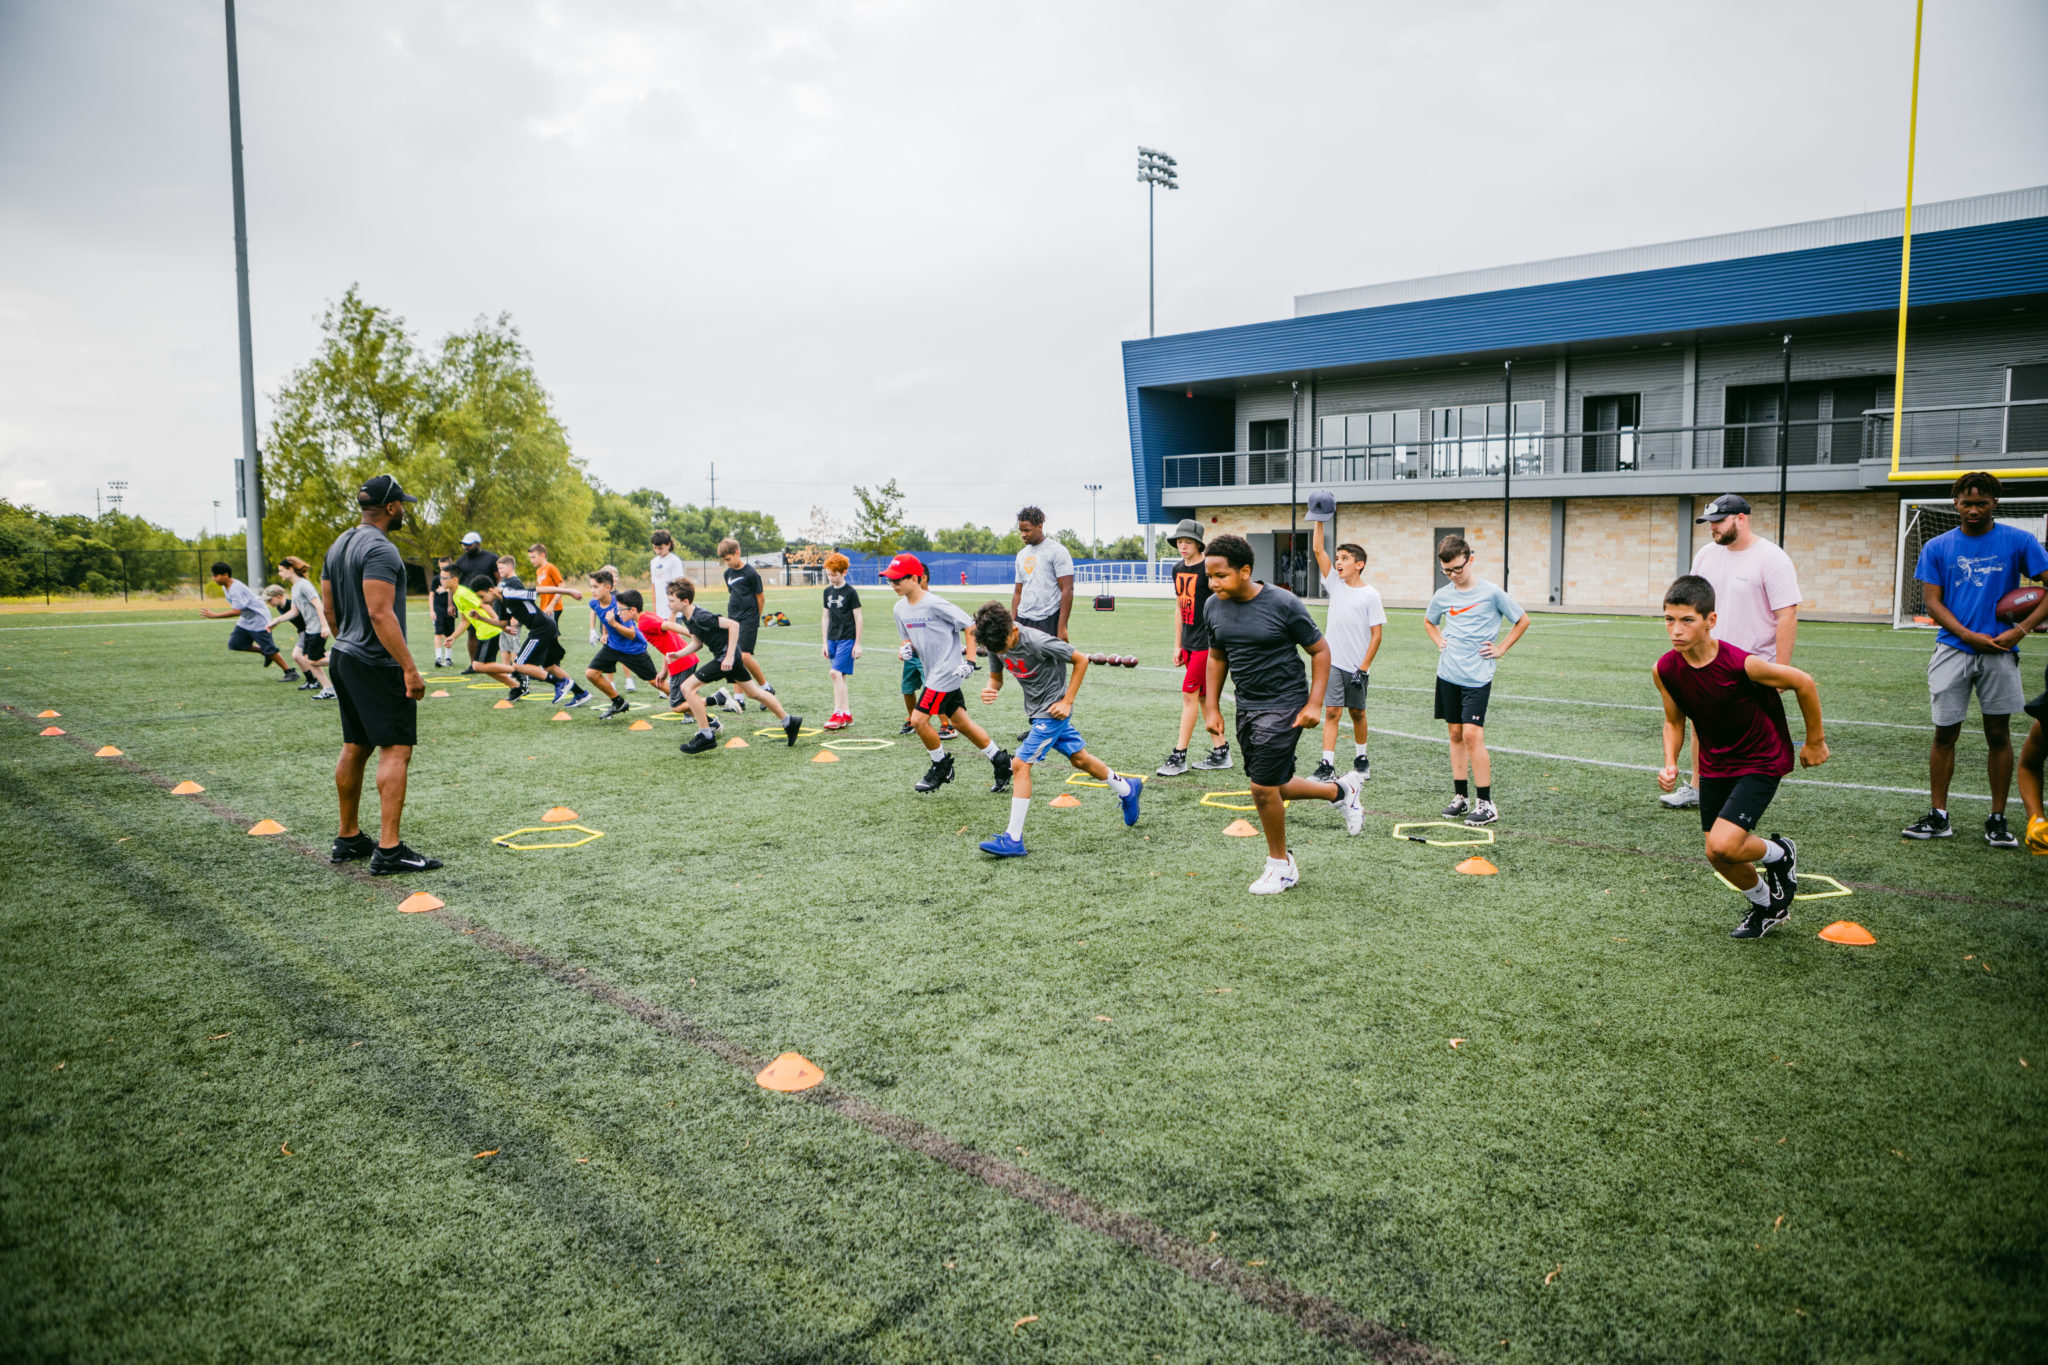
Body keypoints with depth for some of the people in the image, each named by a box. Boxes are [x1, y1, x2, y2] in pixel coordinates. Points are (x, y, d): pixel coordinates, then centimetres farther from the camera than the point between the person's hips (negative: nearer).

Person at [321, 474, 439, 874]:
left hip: (344, 659, 10)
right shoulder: (380, 549, -16)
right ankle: (388, 849, -11)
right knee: (396, 749, -8)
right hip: (377, 665, -10)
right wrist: (409, 668, -23)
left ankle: (348, 838, 23)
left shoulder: (338, 545, 14)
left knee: (355, 747, 15)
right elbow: (380, 613, -23)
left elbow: (329, 607, 19)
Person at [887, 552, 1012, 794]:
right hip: (932, 672, 8)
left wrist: (970, 660, -17)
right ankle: (1000, 760, 25)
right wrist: (907, 647, -2)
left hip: (947, 670, -8)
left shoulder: (934, 604, -18)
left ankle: (941, 766, 9)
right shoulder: (901, 608, 5)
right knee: (960, 723, 13)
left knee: (919, 719, -12)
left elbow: (970, 625, -14)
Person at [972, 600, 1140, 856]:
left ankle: (1013, 840, -8)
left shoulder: (1038, 642, -29)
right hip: (1036, 709, 7)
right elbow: (996, 677, 6)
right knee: (1079, 758, 19)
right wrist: (990, 691, -19)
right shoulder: (995, 643, -9)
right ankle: (1128, 789, 42)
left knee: (1020, 764, -13)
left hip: (1053, 710, -7)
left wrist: (1067, 702, -16)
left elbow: (1081, 660, -17)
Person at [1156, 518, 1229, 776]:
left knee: (1189, 694, -7)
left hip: (1206, 641, -8)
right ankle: (1220, 751, 19)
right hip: (1189, 643, 8)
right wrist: (1177, 645, 16)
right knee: (1203, 697, 11)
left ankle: (1179, 755, -3)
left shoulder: (1208, 570, -13)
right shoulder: (1178, 570, 11)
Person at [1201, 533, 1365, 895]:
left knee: (1263, 787, -8)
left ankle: (1281, 865, 15)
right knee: (1273, 787, 13)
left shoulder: (1283, 604, -17)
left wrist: (1313, 704, -13)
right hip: (1246, 706, 6)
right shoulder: (1214, 607, -1)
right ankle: (1341, 790, 39)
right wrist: (1212, 708, 10)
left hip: (1284, 705, -6)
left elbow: (1320, 650, -7)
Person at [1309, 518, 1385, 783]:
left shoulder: (1370, 595, -6)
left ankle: (1361, 759, 29)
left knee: (1357, 712, 12)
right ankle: (1327, 765, -6)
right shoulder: (1335, 583, 4)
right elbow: (1318, 550, -2)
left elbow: (1376, 634, -7)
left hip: (1357, 666, -2)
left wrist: (1364, 667, -11)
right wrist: (1319, 521, -11)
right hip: (1333, 662, 2)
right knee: (1332, 711, -5)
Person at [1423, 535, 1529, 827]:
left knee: (1472, 734, -12)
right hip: (1447, 674, 5)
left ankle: (1486, 803, -5)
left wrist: (1501, 649, 0)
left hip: (1477, 677, -5)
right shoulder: (1442, 596, 5)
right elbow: (1428, 621, 27)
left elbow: (1523, 620, 4)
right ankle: (1460, 797, 17)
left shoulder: (1491, 593, -8)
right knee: (1455, 734, 9)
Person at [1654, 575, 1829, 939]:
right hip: (1715, 765, 5)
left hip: (1762, 762, -5)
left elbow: (1804, 683, -12)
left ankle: (1779, 854, 15)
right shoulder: (1665, 670, -13)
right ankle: (1766, 905, 40)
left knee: (1722, 846, -20)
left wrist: (1815, 742, -1)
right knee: (1719, 857, 9)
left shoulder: (1743, 664, -28)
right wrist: (1670, 764, -13)